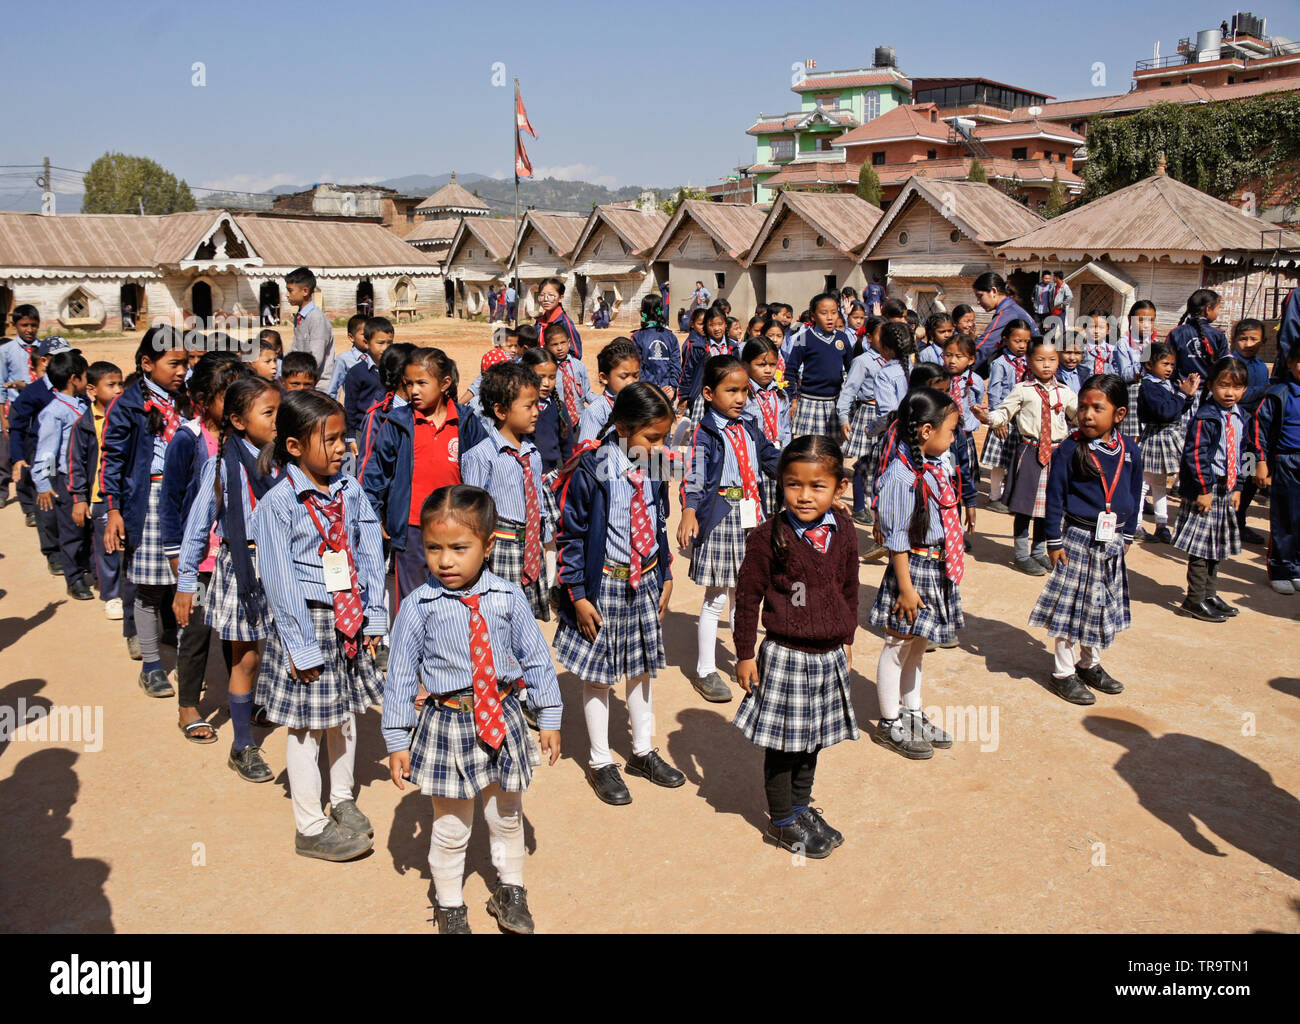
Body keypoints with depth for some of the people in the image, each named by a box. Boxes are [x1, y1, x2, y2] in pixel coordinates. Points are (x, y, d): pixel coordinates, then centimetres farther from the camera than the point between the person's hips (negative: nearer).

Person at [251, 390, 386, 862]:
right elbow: (278, 579, -14)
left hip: (349, 620, 6)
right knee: (306, 725, 5)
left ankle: (343, 801, 38)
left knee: (345, 713, 19)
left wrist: (374, 618, 2)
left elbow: (369, 555, 6)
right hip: (308, 620, -5)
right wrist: (302, 646, -15)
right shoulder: (277, 503, -14)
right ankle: (309, 828, 19)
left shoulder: (351, 491, 2)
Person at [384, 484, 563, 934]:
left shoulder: (507, 598, -7)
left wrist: (549, 717, 5)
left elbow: (535, 657, 2)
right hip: (445, 724, -2)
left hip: (502, 717, 2)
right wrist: (398, 741, -4)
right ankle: (449, 904, 35)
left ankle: (510, 890, 43)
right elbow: (400, 674, -6)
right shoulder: (419, 606, -12)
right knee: (450, 827, 12)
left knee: (506, 816, 21)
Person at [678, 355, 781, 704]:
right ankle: (705, 670, 14)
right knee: (716, 598, 1)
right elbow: (694, 475, -20)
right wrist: (689, 513, -33)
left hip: (750, 518, 6)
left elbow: (772, 458, 21)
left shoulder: (749, 429, 10)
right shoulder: (704, 433, -11)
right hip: (720, 519, -6)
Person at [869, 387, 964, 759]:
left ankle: (912, 715, 34)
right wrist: (906, 587, -17)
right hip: (913, 567, -9)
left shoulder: (934, 467, 5)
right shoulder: (900, 475, -22)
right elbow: (897, 539, -19)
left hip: (937, 568, 9)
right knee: (898, 646, 6)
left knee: (917, 645, 20)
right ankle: (889, 723, 19)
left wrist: (949, 565, 16)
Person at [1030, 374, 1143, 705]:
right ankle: (1063, 673, 15)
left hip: (1112, 540, 5)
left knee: (1103, 603, 16)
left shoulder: (1130, 452, 0)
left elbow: (1134, 495, 11)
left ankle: (1090, 665, 34)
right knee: (1071, 604, 1)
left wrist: (1127, 536, 12)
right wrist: (1054, 541, -11)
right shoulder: (1069, 450, -13)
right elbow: (1055, 497, -10)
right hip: (1078, 537, -5)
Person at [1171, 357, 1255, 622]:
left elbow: (1240, 453, 18)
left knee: (1216, 547, 16)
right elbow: (1195, 454, -19)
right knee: (1201, 546, -3)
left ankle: (1210, 594, 27)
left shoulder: (1238, 418, 10)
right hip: (1206, 490, -8)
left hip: (1225, 489, 8)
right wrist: (1204, 490, -19)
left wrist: (1237, 487, 13)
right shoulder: (1205, 417, -16)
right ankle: (1195, 600, 6)